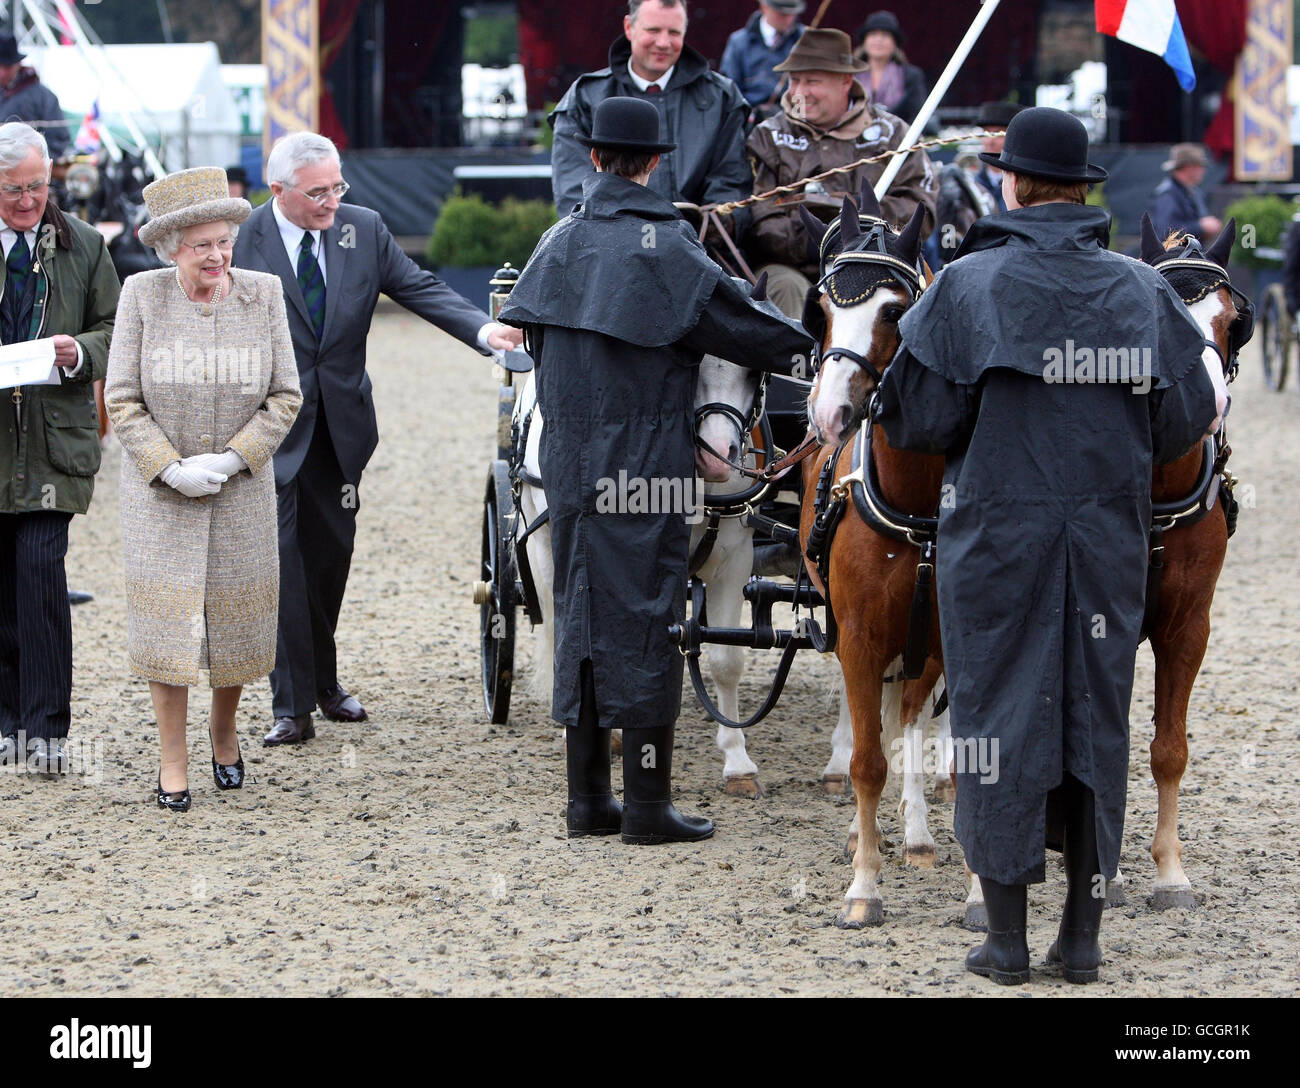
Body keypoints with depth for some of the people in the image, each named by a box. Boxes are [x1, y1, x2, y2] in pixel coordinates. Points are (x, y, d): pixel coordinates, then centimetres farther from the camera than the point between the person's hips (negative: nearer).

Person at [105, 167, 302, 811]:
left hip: (242, 490, 2)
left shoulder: (261, 295, -3)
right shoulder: (142, 296, -7)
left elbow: (285, 397, 0)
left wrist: (233, 459, -12)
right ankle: (172, 758, 8)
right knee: (165, 617, -4)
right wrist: (171, 469, -15)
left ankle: (224, 730, 34)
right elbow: (121, 400, -5)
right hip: (159, 492, -2)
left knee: (236, 615, 8)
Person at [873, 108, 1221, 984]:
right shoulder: (1141, 291, 0)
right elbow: (1186, 420, 2)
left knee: (1001, 713, 6)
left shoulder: (970, 287, -9)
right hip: (1111, 539, 3)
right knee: (1097, 715, 11)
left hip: (999, 534, -3)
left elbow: (918, 419, -7)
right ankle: (1084, 935, 15)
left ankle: (1007, 937, 7)